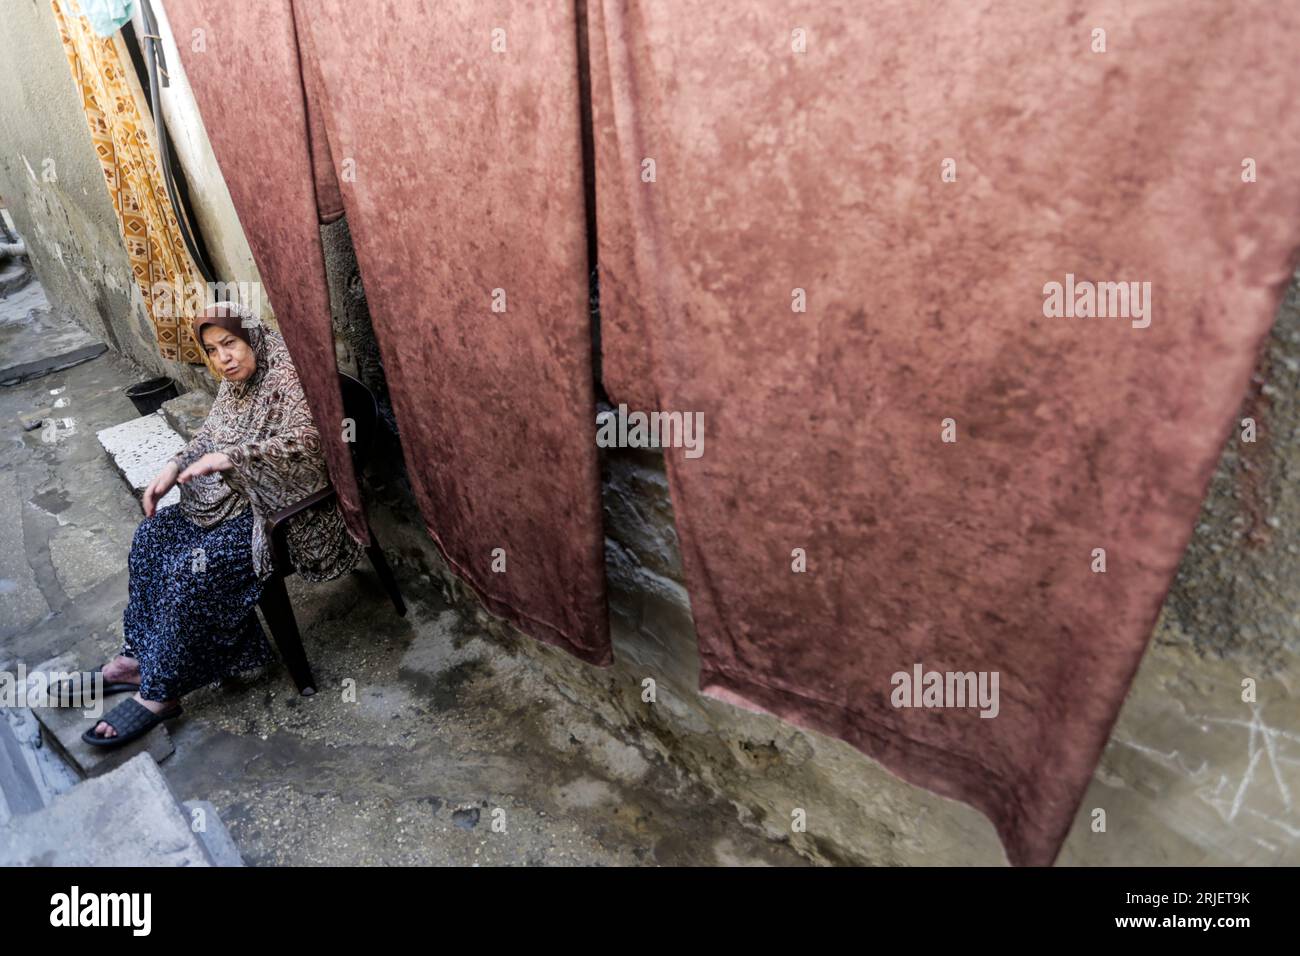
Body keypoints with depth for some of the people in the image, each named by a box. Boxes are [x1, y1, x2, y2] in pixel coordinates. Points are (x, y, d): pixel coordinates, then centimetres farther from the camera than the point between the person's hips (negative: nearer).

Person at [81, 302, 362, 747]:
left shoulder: (287, 377, -18)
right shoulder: (235, 382, 10)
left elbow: (305, 441, -30)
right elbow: (208, 436, 19)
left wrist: (229, 458, -29)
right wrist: (175, 466, 1)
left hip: (280, 511, -10)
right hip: (232, 497, 10)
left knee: (192, 570, -21)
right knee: (152, 535, 2)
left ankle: (160, 693, -5)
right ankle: (140, 656, 14)